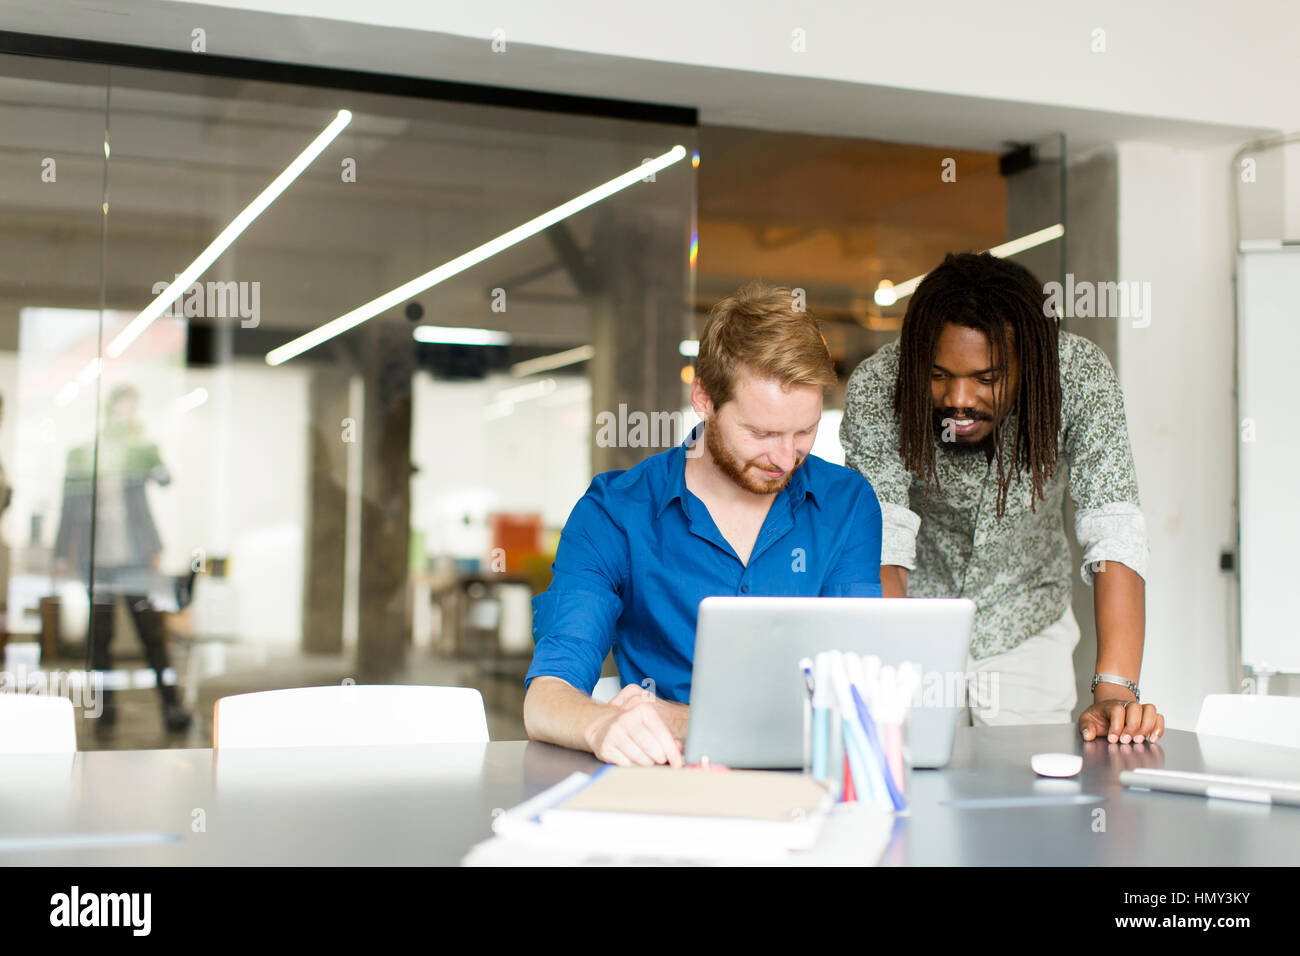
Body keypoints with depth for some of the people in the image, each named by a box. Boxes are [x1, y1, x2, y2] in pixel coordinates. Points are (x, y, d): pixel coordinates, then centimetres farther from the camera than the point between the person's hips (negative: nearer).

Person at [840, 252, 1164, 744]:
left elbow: (1115, 538, -27)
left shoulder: (1080, 376, -24)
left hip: (1024, 628, 1)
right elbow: (882, 548, -29)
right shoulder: (876, 389, -26)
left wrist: (1115, 690, -39)